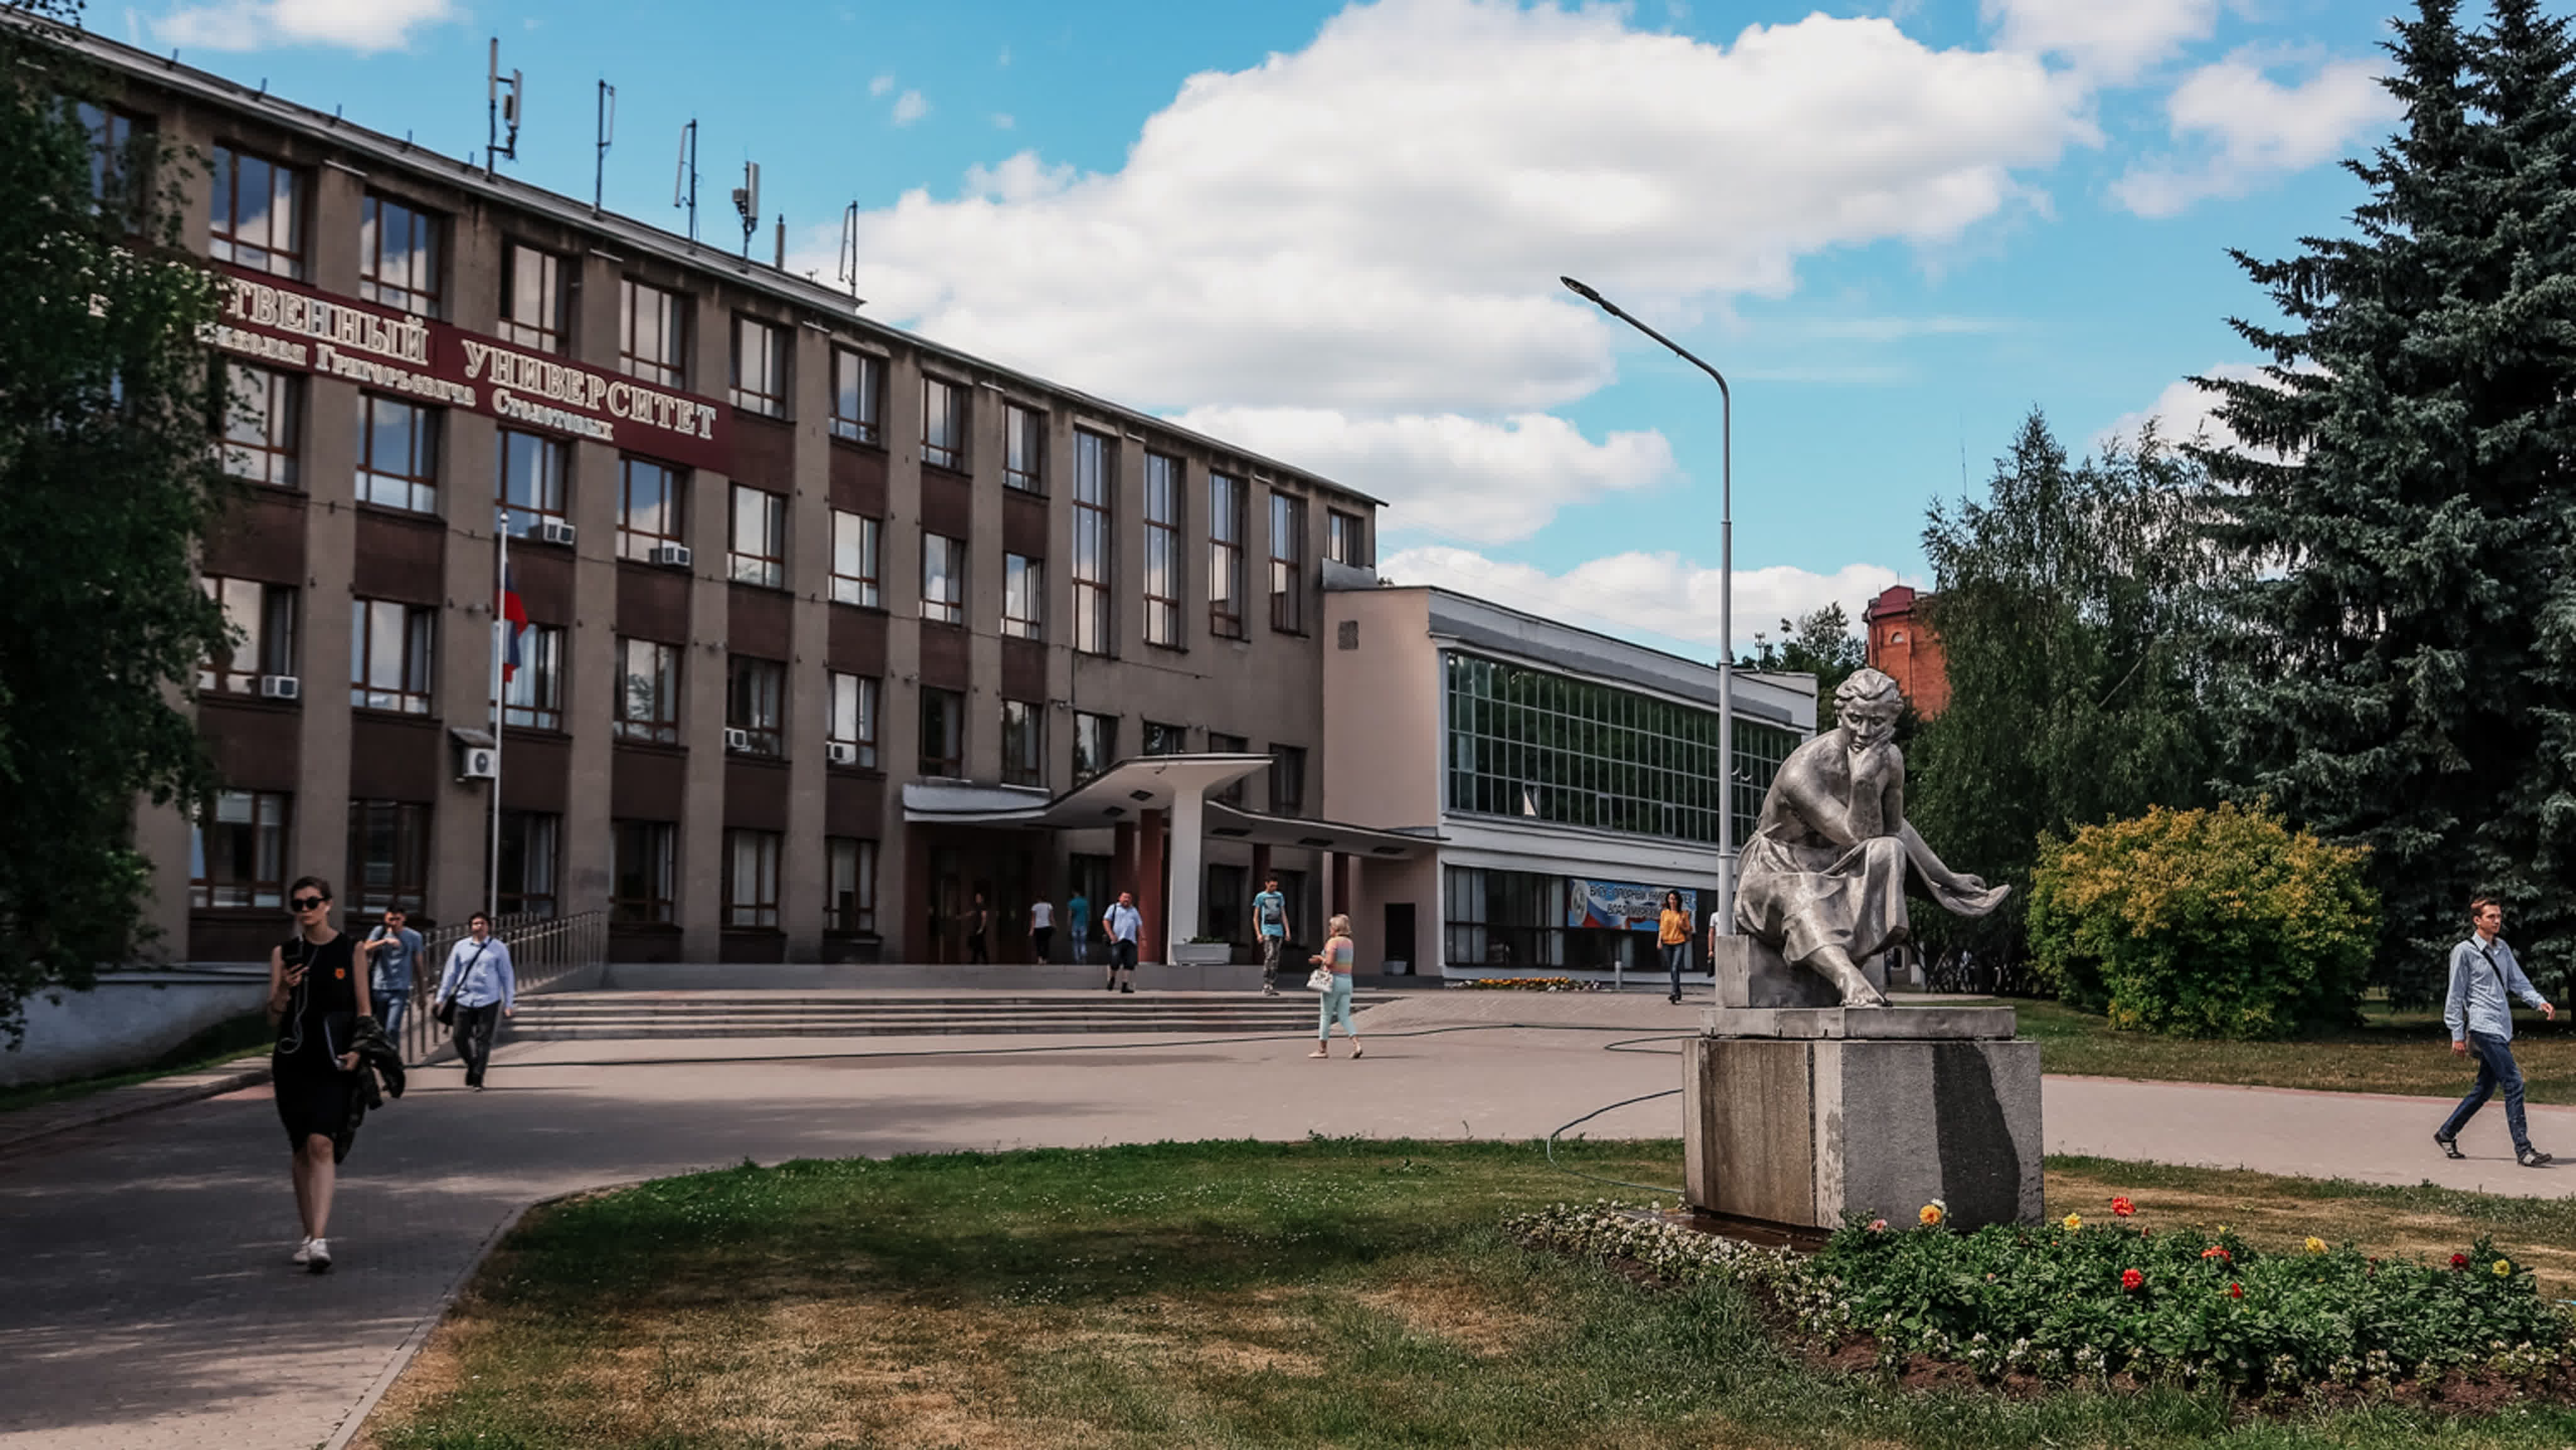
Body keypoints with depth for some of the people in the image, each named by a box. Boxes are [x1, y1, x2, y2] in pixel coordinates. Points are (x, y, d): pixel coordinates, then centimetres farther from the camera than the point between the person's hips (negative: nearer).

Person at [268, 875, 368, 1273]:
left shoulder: (349, 949, 2)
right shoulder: (283, 953, 6)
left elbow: (363, 1010, 6)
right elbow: (273, 1019, 5)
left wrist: (357, 1047, -10)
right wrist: (284, 990, -15)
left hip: (334, 1061, -3)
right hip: (293, 1059, 3)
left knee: (320, 1144, -17)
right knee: (302, 1150, 10)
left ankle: (319, 1240, -23)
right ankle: (309, 1235, 22)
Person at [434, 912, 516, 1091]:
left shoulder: (498, 948, 2)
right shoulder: (461, 947, 6)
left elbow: (507, 976, 5)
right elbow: (451, 973, 12)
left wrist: (509, 1004, 2)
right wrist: (441, 997, 12)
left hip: (488, 1002, -2)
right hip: (464, 1000, 2)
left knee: (483, 1040, -2)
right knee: (460, 1038, 3)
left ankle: (477, 1079, 6)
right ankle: (472, 1065, 32)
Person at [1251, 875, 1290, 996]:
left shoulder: (1279, 896, 14)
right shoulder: (1260, 897, 3)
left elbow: (1283, 915, 16)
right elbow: (1255, 918, 3)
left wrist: (1287, 931, 7)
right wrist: (1258, 934, -7)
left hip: (1279, 931, 5)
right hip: (1267, 931, -5)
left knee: (1275, 961, 4)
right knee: (1269, 956, -19)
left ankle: (1271, 987, 8)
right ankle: (1265, 987, -18)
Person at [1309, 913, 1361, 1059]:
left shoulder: (1333, 942, -12)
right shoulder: (1350, 943, 12)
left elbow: (1330, 962, -21)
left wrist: (1321, 959, 0)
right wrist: (1322, 959, 19)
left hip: (1333, 981, -7)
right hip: (1347, 981, 7)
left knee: (1326, 1016, 5)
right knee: (1344, 1016, 4)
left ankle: (1322, 1049, 12)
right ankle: (1356, 1044, -14)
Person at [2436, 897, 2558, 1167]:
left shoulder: (2503, 949, 16)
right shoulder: (2464, 952, -5)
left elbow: (2518, 982, 16)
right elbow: (2456, 995, -4)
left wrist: (2539, 1002, -4)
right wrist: (2457, 1035, -5)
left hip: (2502, 1028, 8)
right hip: (2483, 1028, -8)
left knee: (2485, 1088, 12)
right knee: (2513, 1083, -14)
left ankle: (2446, 1133, 26)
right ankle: (2523, 1149, -13)